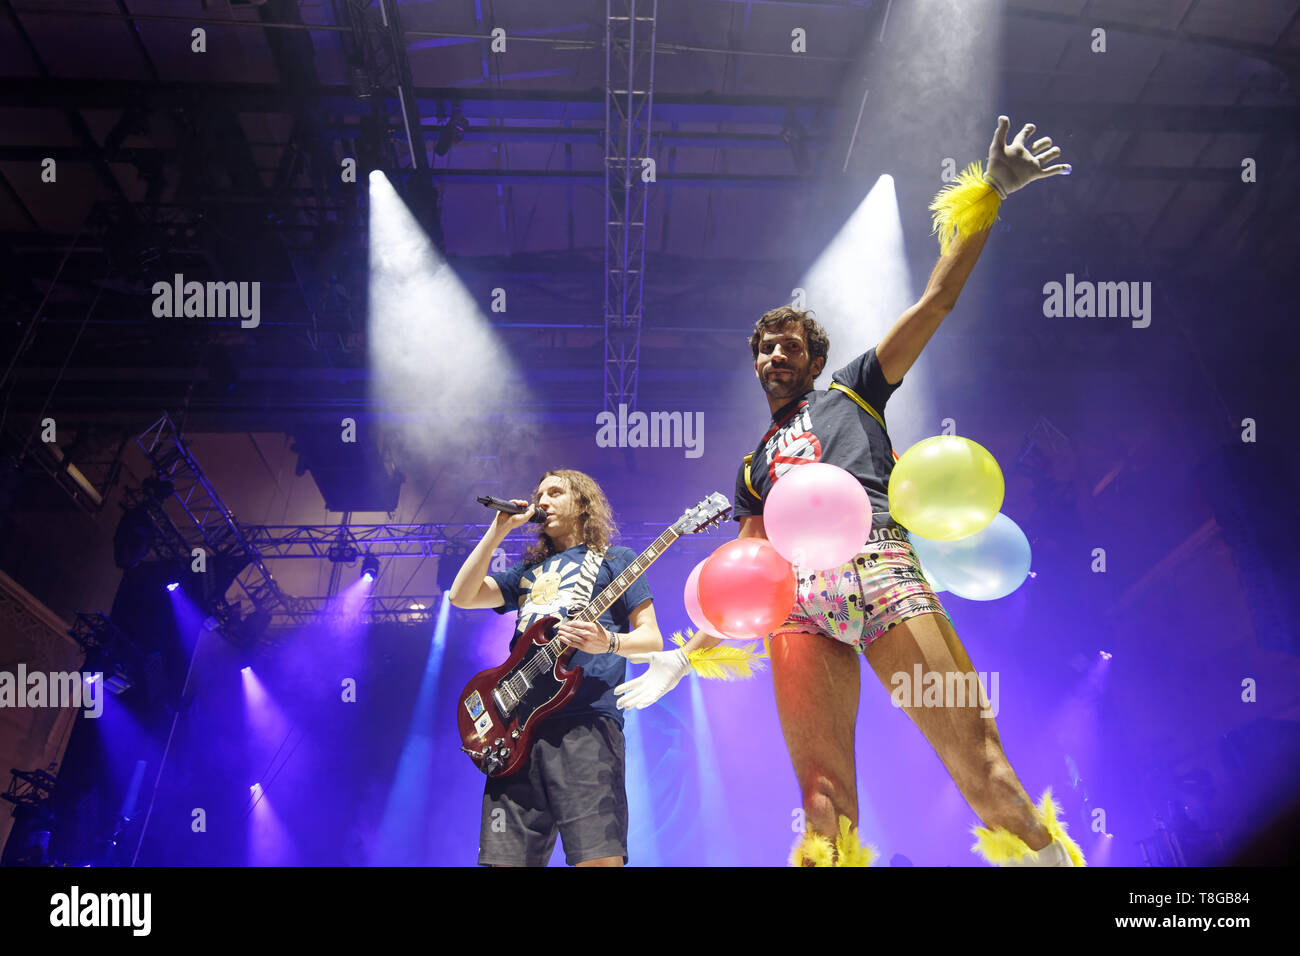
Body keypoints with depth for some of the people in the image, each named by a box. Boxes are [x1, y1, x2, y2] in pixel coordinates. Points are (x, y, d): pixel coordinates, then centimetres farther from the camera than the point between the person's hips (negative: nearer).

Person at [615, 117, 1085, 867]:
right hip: (798, 597, 3)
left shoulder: (854, 390, 26)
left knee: (979, 760, -14)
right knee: (825, 798, -9)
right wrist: (686, 653, 26)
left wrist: (989, 197, 10)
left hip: (876, 564, -3)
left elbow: (938, 300, 18)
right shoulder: (755, 467, 34)